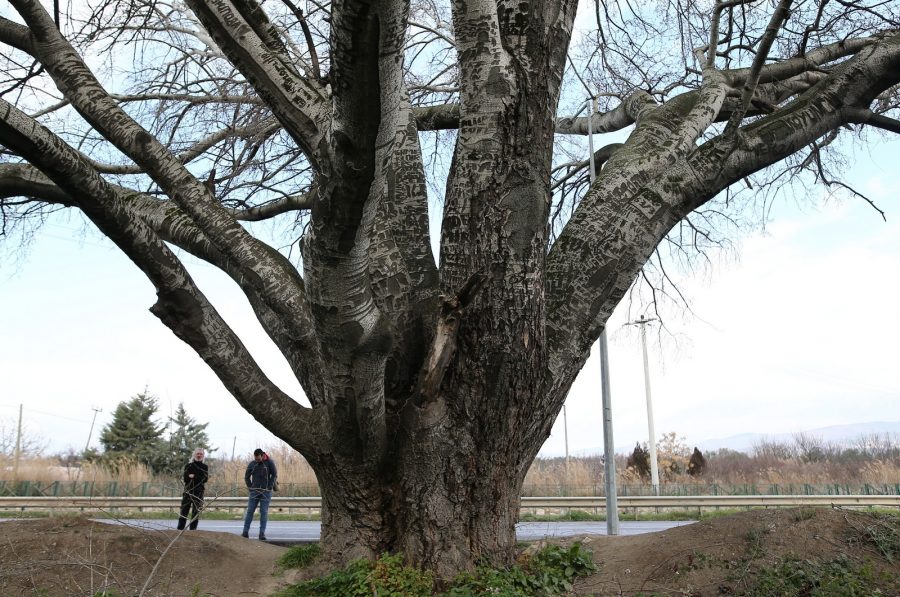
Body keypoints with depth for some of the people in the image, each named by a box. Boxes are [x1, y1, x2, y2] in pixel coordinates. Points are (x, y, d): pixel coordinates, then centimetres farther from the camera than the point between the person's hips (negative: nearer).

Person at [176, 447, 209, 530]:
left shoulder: (205, 467, 9)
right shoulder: (188, 466, 9)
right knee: (184, 511, -3)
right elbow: (185, 478, -2)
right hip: (188, 490, 0)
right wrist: (199, 478, -13)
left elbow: (205, 478, -5)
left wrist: (193, 477, -12)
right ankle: (180, 529, 1)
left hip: (199, 492, 0)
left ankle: (193, 529, 4)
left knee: (196, 511, -1)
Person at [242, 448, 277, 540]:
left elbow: (274, 475, -1)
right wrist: (250, 487, 3)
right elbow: (246, 476, 13)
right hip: (254, 491, 2)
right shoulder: (252, 464, 2)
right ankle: (245, 532, 4)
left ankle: (262, 533, 0)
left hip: (265, 492, -2)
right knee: (250, 511, 0)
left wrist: (269, 487, -7)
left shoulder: (269, 463, -4)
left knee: (264, 512, -2)